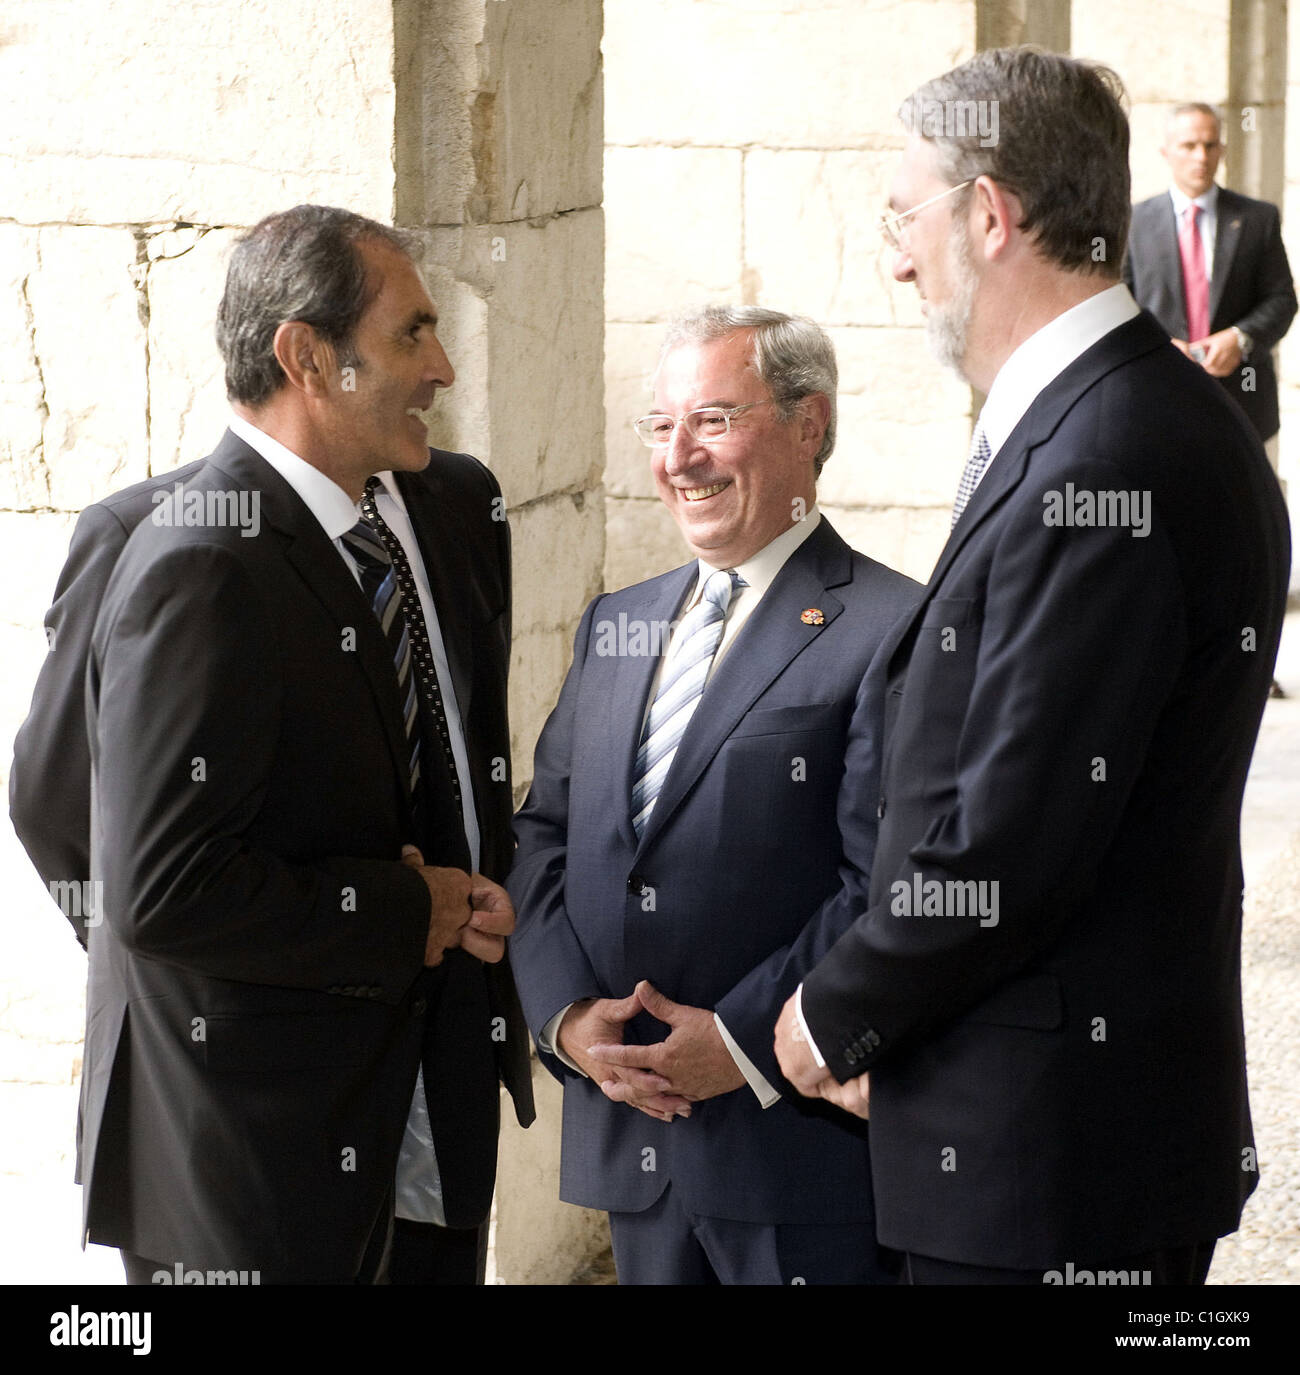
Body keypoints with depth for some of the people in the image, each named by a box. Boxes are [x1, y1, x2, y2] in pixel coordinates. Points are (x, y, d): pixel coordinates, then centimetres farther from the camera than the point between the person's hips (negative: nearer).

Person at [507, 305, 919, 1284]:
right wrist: (566, 1014, -2)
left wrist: (747, 1041, -18)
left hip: (802, 1139, -6)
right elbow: (544, 833, 13)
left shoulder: (891, 633, -9)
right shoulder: (615, 624, 15)